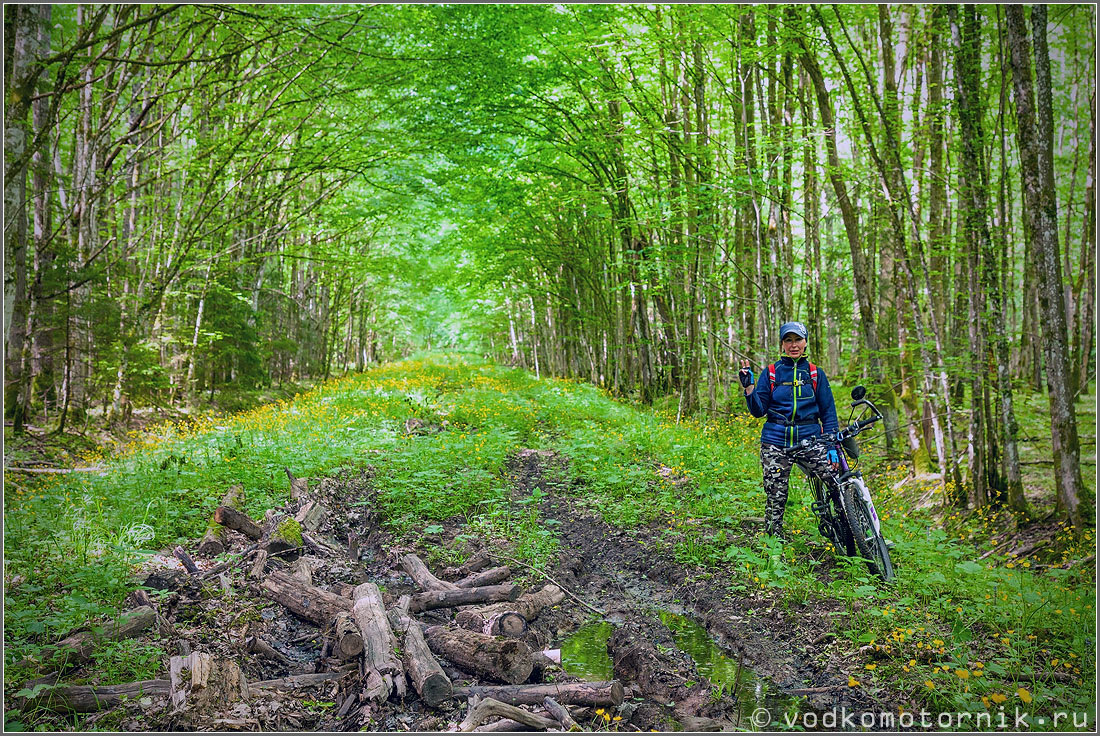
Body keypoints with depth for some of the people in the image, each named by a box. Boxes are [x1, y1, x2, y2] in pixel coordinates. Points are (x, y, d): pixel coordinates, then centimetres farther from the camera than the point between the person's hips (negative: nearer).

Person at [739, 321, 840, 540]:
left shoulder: (816, 374, 10)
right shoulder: (770, 373, 7)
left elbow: (828, 413, 10)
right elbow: (758, 410, 4)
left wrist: (833, 447, 2)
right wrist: (749, 386, -12)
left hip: (810, 440, 1)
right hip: (776, 442, 0)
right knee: (776, 498, -1)